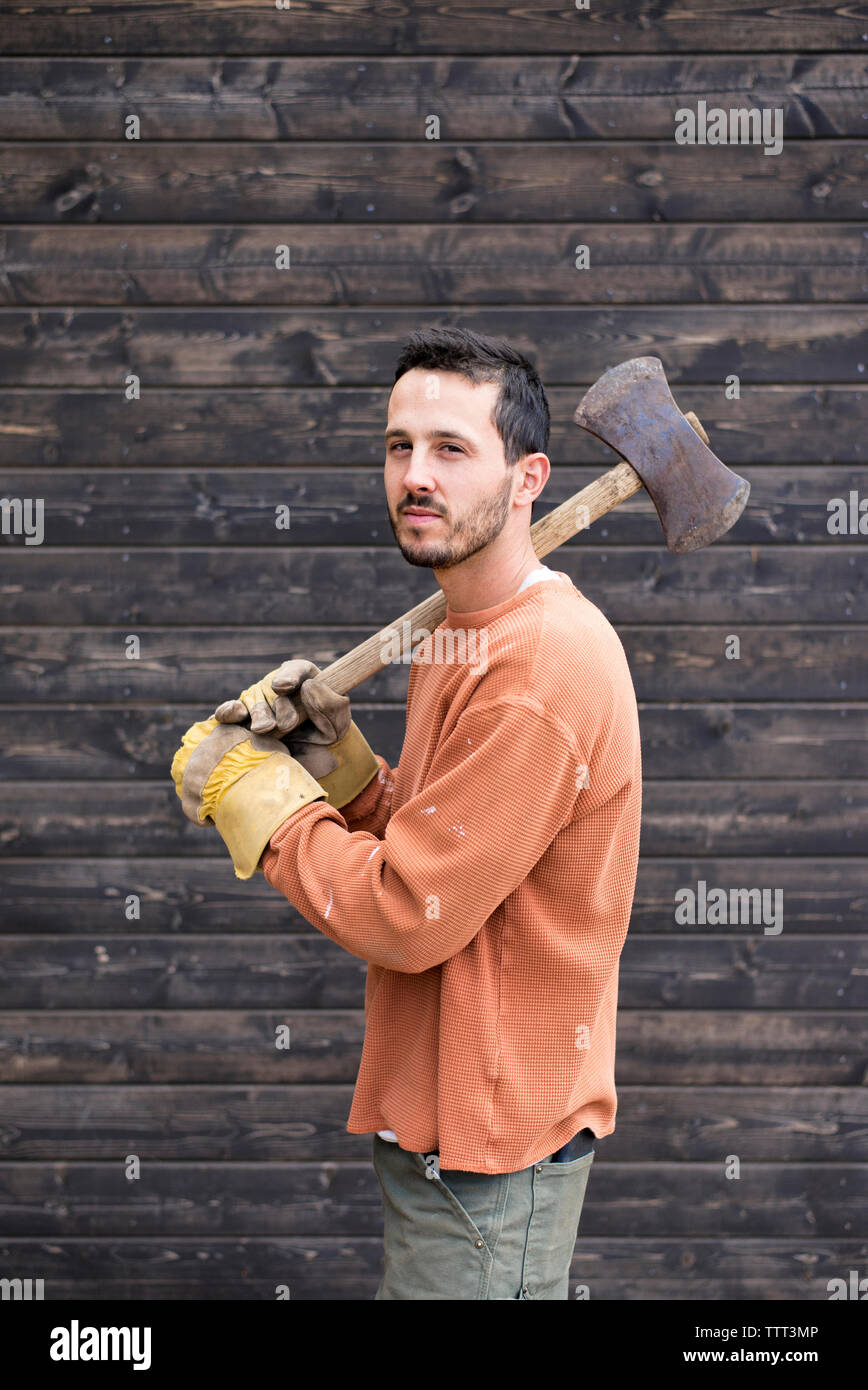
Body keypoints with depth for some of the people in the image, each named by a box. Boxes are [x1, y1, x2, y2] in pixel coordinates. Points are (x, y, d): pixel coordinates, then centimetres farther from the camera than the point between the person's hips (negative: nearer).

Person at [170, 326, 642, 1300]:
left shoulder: (539, 669, -23)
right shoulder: (463, 637, 11)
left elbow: (407, 917, -22)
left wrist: (252, 792, -10)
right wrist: (331, 763, -2)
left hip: (491, 1148, -10)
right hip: (431, 1116, 10)